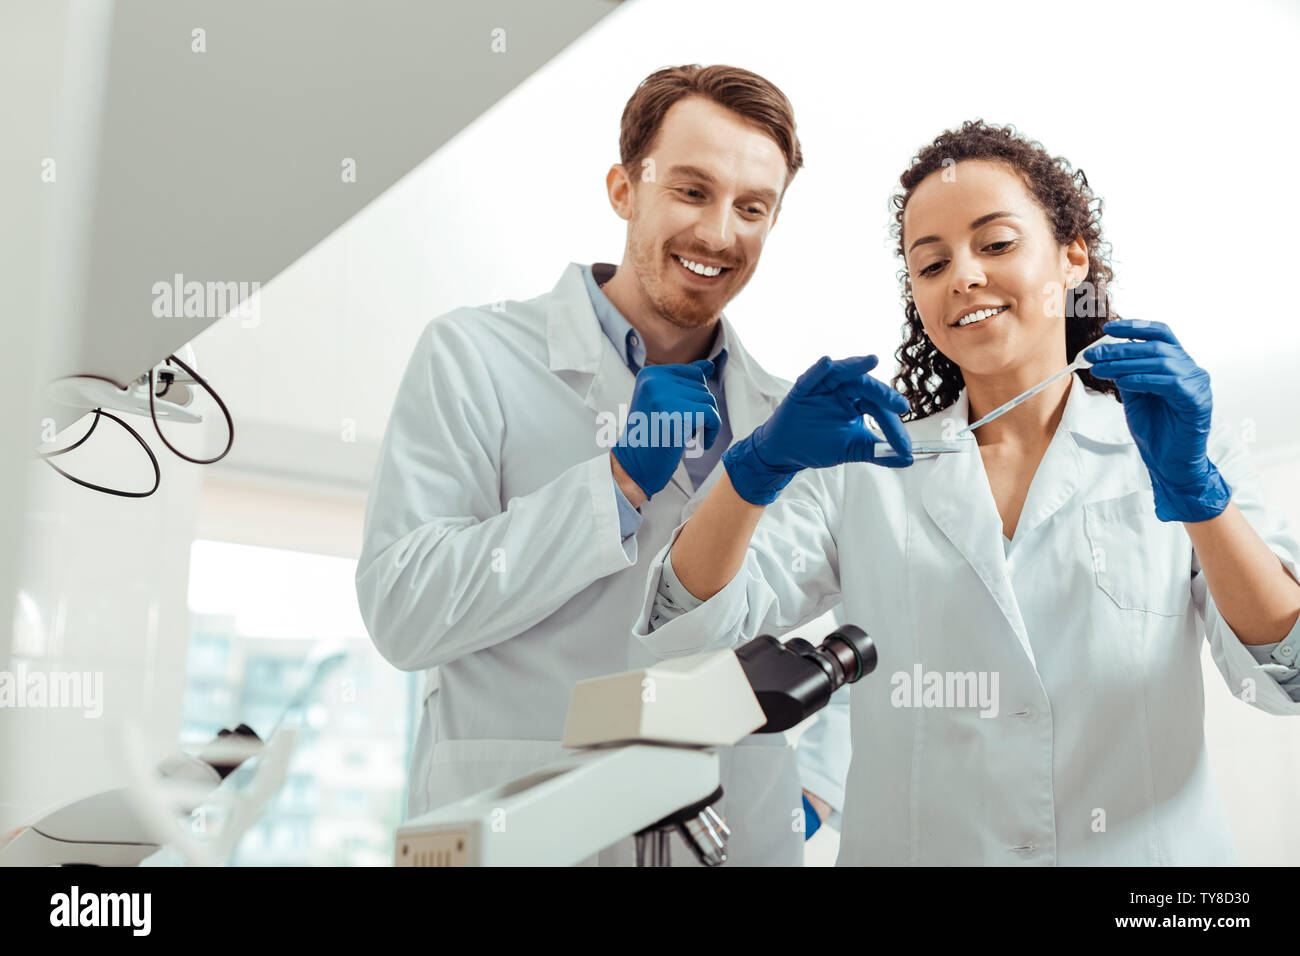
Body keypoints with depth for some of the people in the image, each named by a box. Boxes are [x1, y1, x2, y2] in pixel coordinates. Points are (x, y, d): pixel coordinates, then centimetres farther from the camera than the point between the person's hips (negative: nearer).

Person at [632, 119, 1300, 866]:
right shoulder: (865, 469, 0)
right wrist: (758, 468, -24)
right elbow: (683, 623, -8)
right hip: (911, 846, 1)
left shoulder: (1178, 442, -1)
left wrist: (1195, 489, -25)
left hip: (1148, 847, 0)